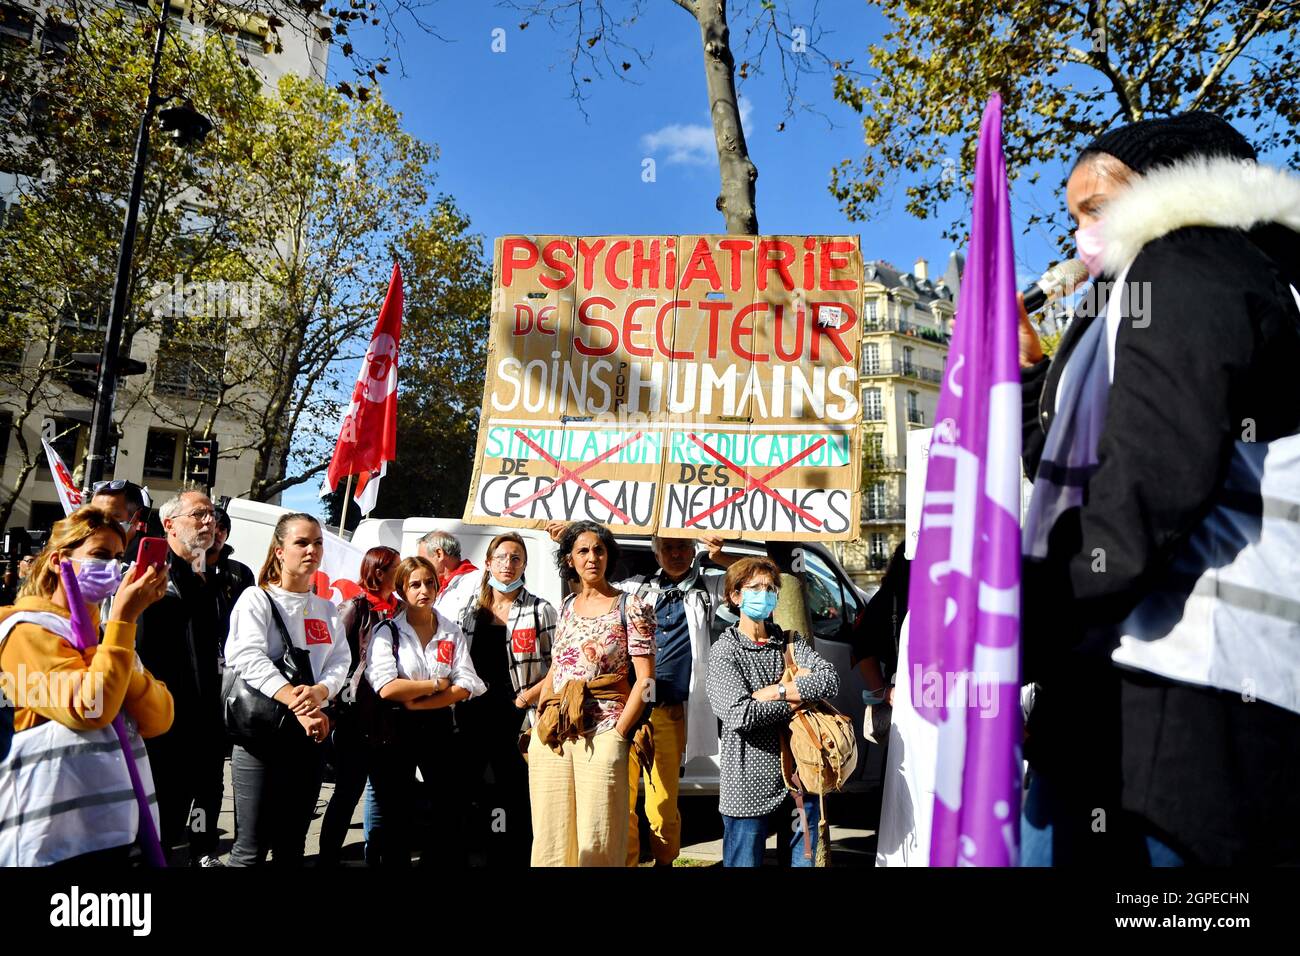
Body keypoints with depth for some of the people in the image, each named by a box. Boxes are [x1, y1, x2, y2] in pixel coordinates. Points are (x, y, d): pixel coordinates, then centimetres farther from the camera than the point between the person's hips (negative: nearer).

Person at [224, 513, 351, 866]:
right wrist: (297, 703, -28)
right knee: (251, 848, -2)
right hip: (261, 729, -5)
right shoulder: (256, 599, -4)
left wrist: (320, 692, -20)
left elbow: (340, 661, 3)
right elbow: (250, 659, -18)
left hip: (310, 732, 6)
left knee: (292, 846, 14)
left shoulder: (326, 609, 13)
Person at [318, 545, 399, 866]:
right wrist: (334, 707, -11)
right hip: (354, 714, -5)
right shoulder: (355, 608, -7)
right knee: (349, 790, 2)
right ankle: (328, 858, 15)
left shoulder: (398, 611, 9)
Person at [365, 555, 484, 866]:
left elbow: (465, 687, -6)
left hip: (438, 727, 3)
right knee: (397, 814, 8)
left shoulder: (452, 633, 3)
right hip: (396, 729, -2)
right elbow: (387, 689, -18)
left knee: (450, 809, 5)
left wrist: (417, 702, -15)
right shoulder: (386, 632, -5)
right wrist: (436, 684, -11)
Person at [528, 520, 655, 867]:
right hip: (551, 735, 5)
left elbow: (645, 680, -7)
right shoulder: (566, 608, 13)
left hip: (601, 737, -5)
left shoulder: (631, 607, -3)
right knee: (550, 839, 10)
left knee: (596, 844, 1)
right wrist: (540, 719, 8)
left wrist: (618, 733, -11)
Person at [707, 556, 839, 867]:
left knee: (803, 858, 14)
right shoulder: (724, 650, -5)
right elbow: (739, 715, -20)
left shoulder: (790, 641, 8)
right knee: (745, 861, 6)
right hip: (749, 785, -4)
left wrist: (772, 692, -17)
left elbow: (830, 680, -10)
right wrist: (800, 694, -11)